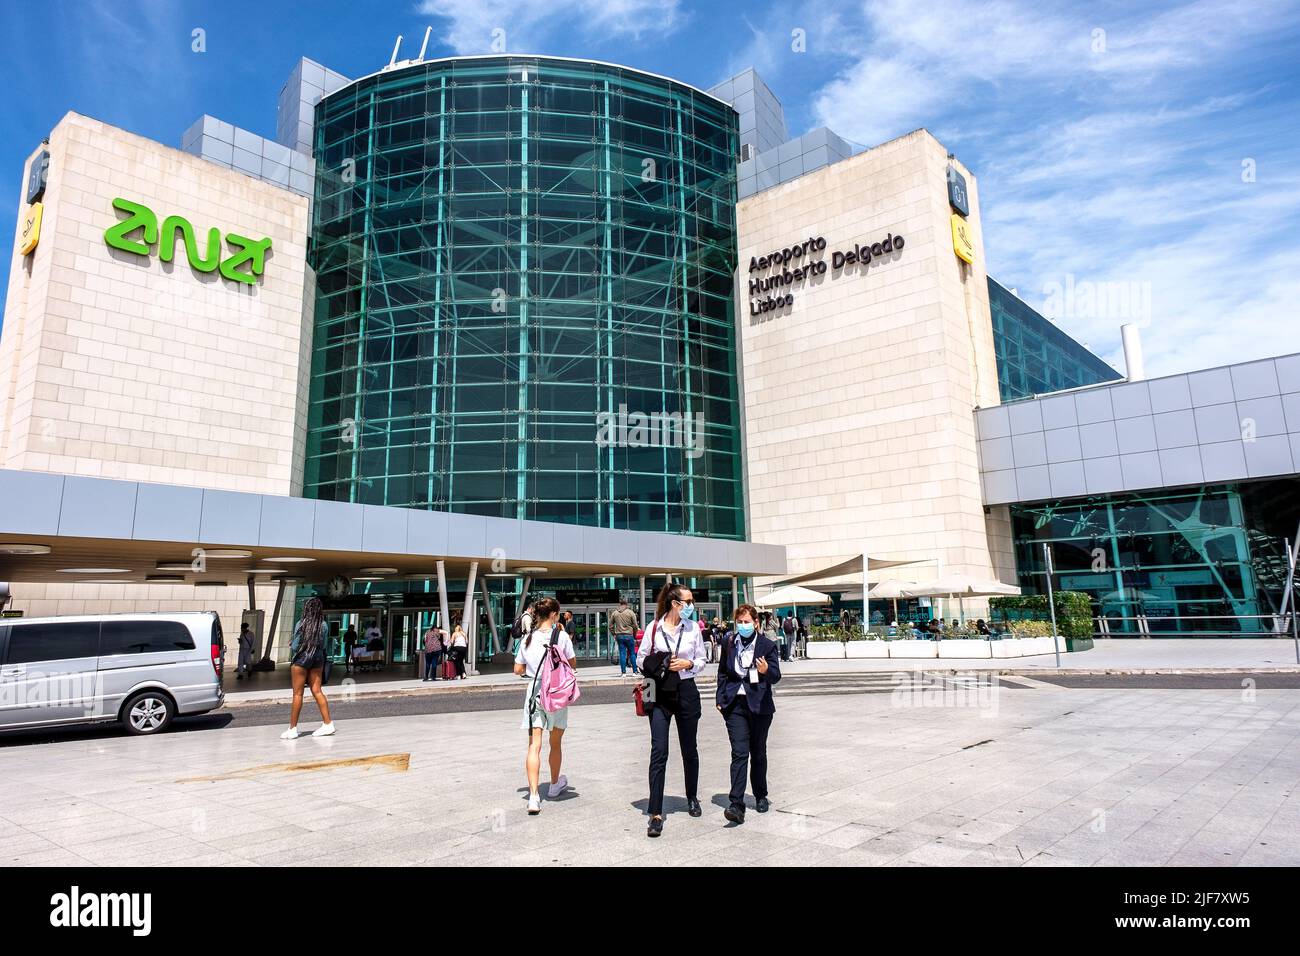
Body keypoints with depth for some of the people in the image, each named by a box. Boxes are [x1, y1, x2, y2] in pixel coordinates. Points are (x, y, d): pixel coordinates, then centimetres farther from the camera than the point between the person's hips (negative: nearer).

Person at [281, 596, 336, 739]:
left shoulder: (301, 624, -13)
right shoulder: (324, 625, -2)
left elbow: (295, 646, -10)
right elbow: (324, 645, 2)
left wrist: (291, 646, 12)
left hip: (301, 659, -4)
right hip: (318, 659, 4)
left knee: (297, 693, 3)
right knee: (317, 691, 9)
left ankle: (293, 728, 9)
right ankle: (328, 724, 8)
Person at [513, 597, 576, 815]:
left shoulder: (528, 638, 2)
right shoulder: (561, 636, -8)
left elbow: (518, 670, 5)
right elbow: (572, 663, 4)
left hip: (534, 692, 2)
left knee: (534, 745, -1)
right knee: (555, 743, 17)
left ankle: (533, 796, -12)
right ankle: (555, 785, 37)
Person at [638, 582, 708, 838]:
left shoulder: (693, 628, 1)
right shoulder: (653, 627, -4)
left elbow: (702, 661, 8)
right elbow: (641, 659, 2)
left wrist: (688, 664, -12)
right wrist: (657, 665, -15)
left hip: (686, 692, 2)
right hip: (660, 693, -2)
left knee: (689, 749, 16)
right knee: (659, 752, -8)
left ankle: (692, 798, 39)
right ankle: (656, 814, -3)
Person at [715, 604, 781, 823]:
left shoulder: (767, 645, -4)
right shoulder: (729, 643, 5)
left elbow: (776, 675, -11)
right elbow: (722, 672, 15)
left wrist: (766, 670, -33)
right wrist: (720, 697, 7)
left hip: (759, 705, -1)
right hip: (735, 705, 1)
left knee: (758, 753, 12)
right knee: (739, 753, -9)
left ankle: (760, 796, 31)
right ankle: (736, 805, -13)